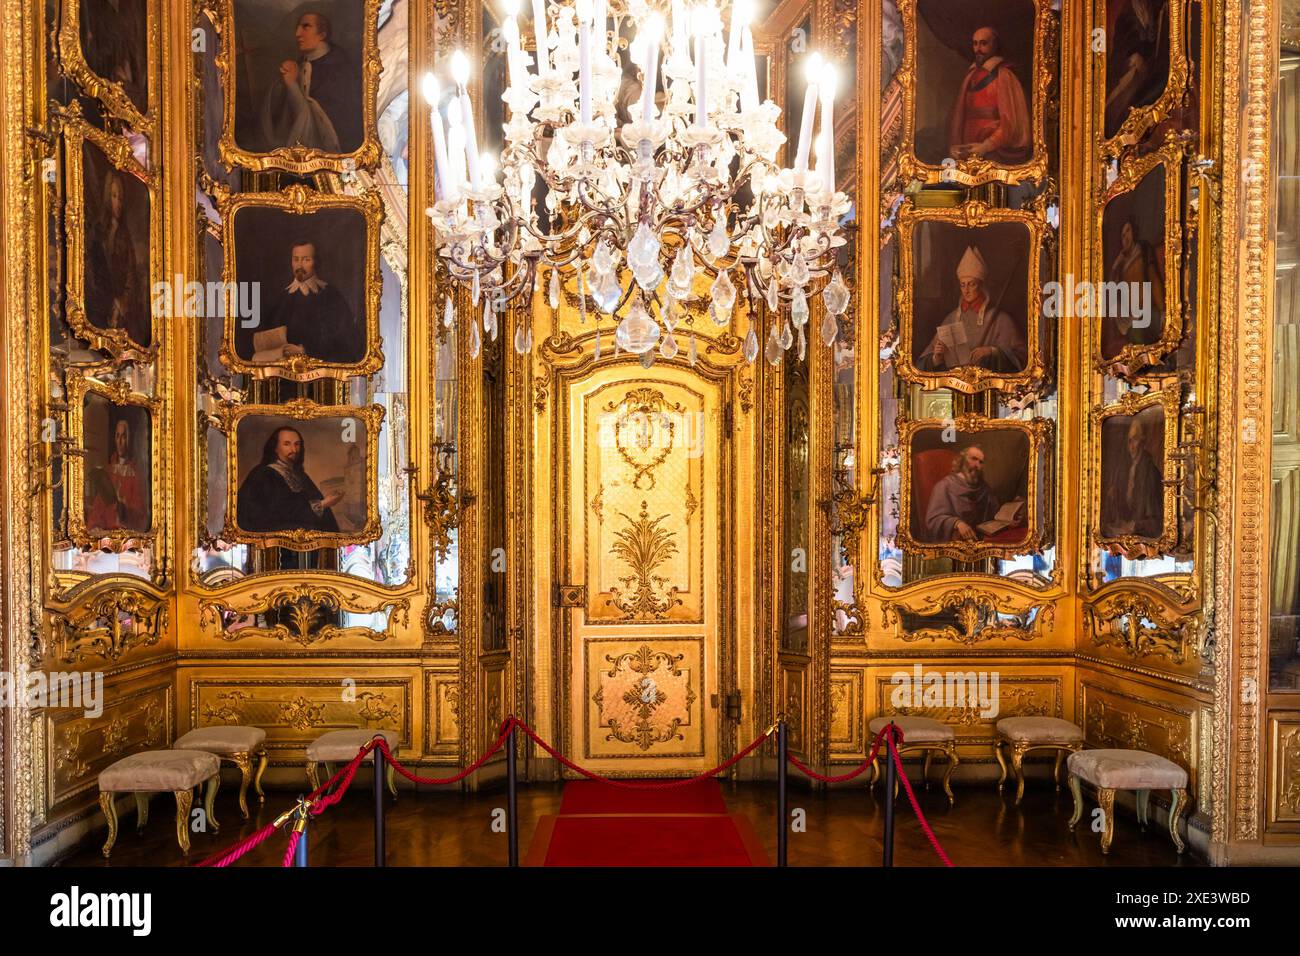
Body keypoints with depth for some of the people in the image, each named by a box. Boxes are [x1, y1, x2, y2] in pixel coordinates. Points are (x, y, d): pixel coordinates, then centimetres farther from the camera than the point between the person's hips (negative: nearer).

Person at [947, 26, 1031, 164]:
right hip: (970, 152, 5)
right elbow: (957, 116, 14)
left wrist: (986, 147, -16)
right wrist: (954, 145, 0)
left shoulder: (1003, 76, -3)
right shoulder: (971, 76, 14)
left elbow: (1010, 122, -8)